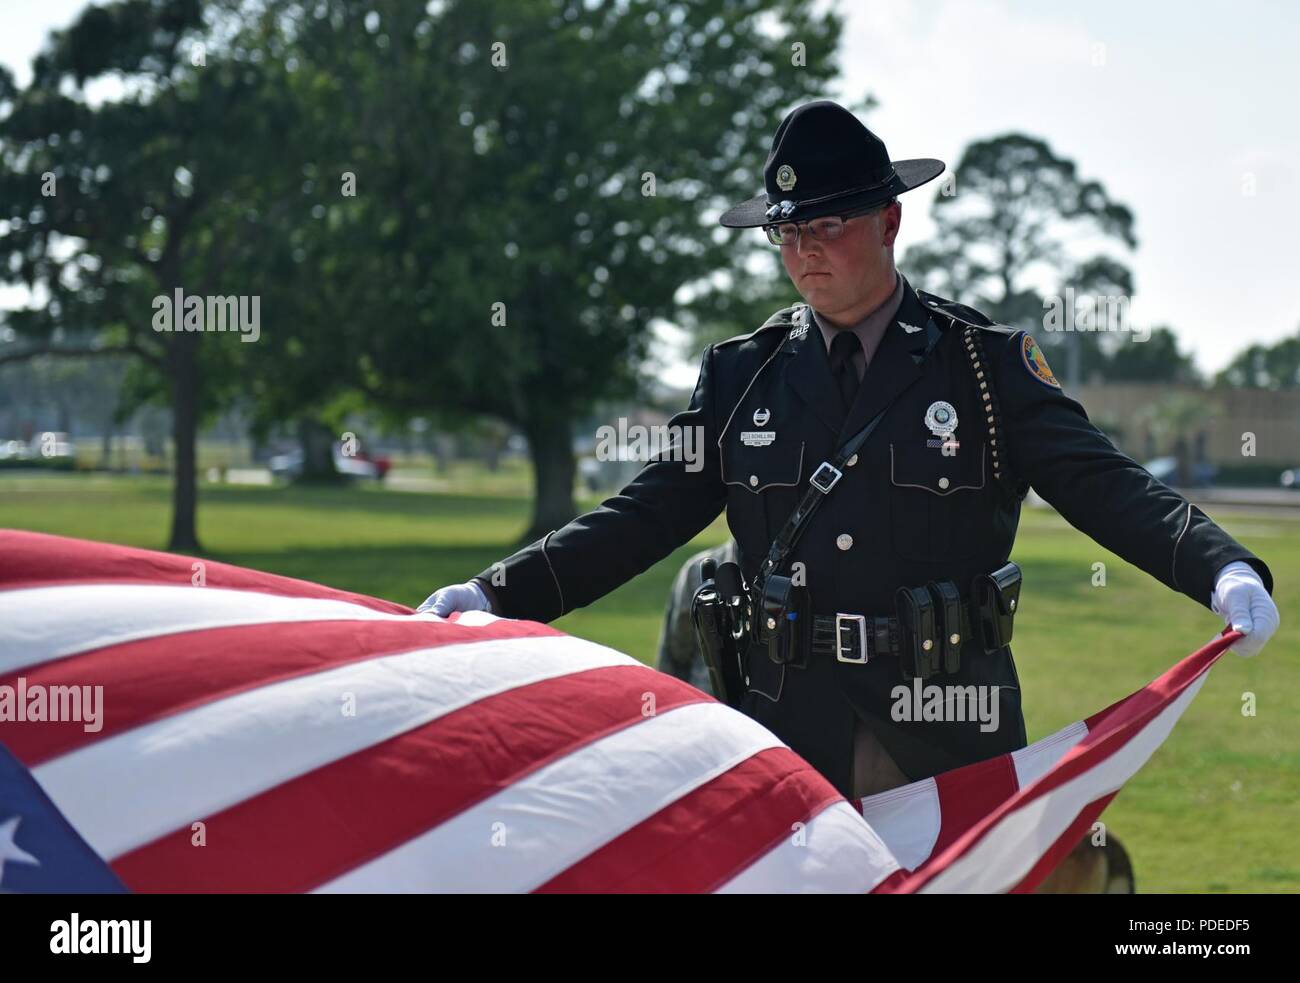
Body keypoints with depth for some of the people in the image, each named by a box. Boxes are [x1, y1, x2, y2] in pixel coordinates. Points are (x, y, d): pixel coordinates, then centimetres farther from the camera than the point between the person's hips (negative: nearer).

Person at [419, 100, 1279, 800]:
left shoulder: (987, 364, 3)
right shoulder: (740, 375, 10)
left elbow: (1103, 485, -5)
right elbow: (646, 515, 8)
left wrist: (1225, 569, -23)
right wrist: (497, 594, -2)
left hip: (948, 735, -2)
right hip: (789, 729, 2)